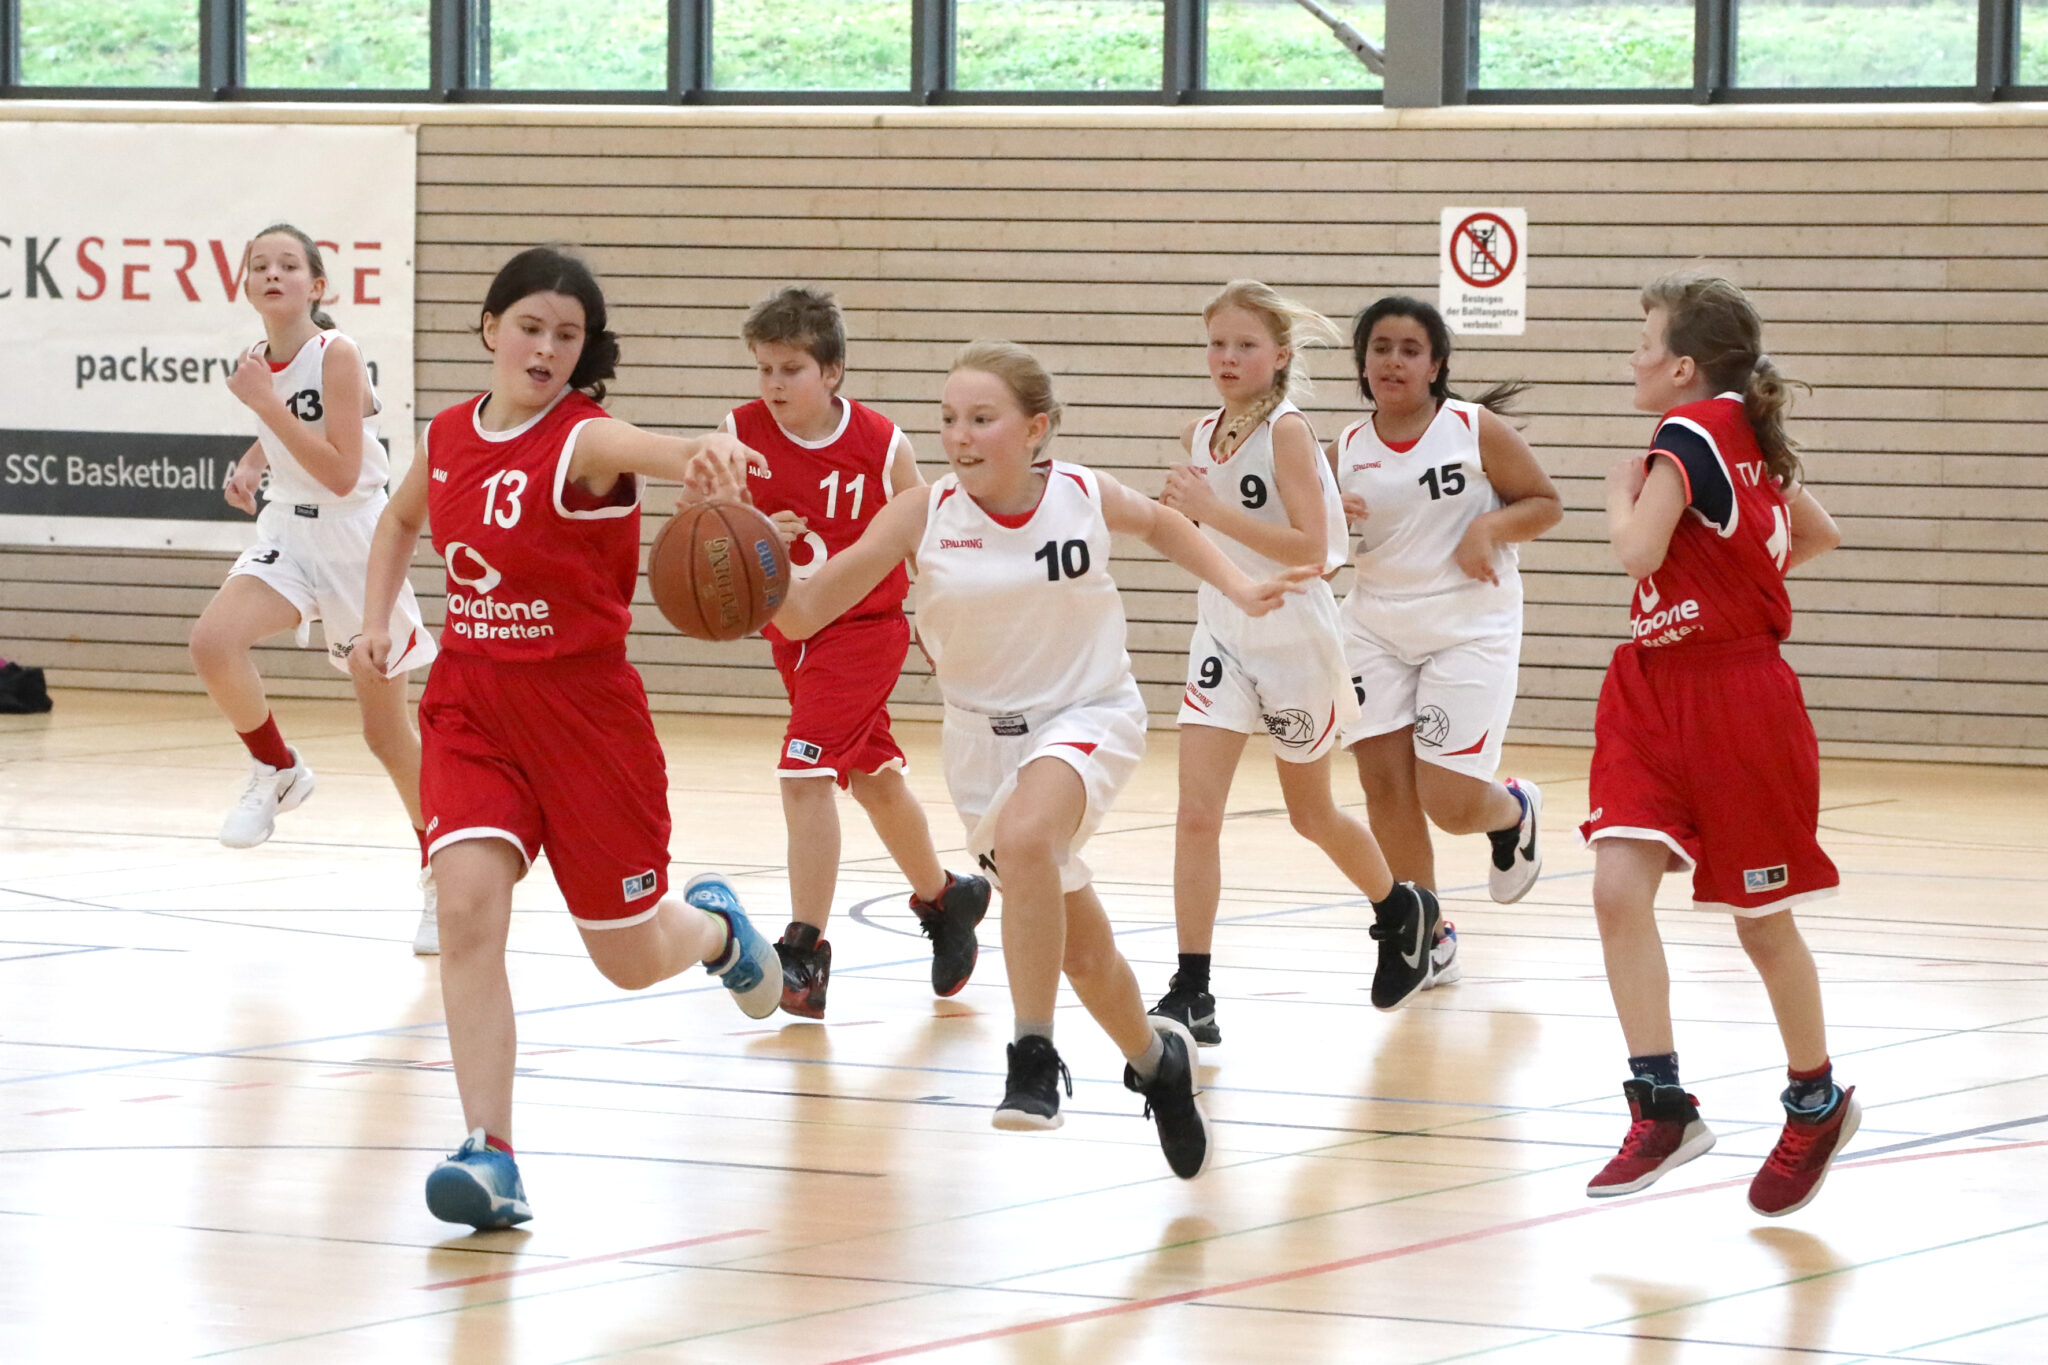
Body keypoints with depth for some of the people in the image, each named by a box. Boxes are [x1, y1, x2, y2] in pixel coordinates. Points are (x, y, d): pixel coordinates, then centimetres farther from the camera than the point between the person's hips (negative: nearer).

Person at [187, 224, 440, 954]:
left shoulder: (336, 355, -18)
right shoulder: (260, 360, 1)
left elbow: (342, 475, -24)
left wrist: (265, 403, -26)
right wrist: (250, 465, 4)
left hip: (357, 543, -5)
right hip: (288, 532, 5)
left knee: (387, 730, 3)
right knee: (212, 641, -25)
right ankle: (276, 771, 0)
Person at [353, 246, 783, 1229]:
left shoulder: (584, 439, -17)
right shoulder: (450, 436, 0)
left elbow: (640, 447, -44)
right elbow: (399, 520, 24)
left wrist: (702, 457, -66)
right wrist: (376, 623, 9)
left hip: (583, 708, -3)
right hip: (471, 703, 3)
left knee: (631, 959, 8)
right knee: (468, 907, -20)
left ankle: (713, 926, 46)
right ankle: (490, 1157, -20)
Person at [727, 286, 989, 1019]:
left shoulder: (882, 446, -17)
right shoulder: (742, 434, -12)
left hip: (863, 625, -5)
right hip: (789, 629, 5)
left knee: (805, 772, -19)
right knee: (870, 775, 19)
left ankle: (805, 952, -16)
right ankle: (944, 901, 42)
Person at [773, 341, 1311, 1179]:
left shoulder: (1085, 499, -13)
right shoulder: (922, 518, -16)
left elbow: (1160, 525, 13)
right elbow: (804, 613, -22)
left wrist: (1237, 590, 4)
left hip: (1089, 715, -2)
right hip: (983, 735, 2)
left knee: (1025, 837, -35)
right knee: (1081, 954, 11)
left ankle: (1034, 1061, -29)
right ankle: (1157, 1060, 42)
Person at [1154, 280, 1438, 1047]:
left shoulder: (1287, 431, -16)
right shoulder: (1201, 436, 3)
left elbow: (1309, 544, -24)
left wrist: (1212, 511, -29)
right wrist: (1180, 511, 1)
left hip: (1294, 639, -5)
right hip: (1222, 633, 5)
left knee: (1311, 816, 14)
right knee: (1196, 815, -11)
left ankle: (1404, 911, 43)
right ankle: (1191, 995, -11)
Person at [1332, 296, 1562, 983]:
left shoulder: (1475, 430, -7)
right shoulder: (1347, 450, 4)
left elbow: (1546, 503, -1)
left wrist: (1490, 527, -19)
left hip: (1469, 628, -4)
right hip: (1377, 628, 4)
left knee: (1450, 802, -9)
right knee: (1385, 785, -4)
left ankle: (1513, 811, 29)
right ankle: (1428, 936, 12)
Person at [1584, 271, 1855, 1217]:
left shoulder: (1690, 435, -16)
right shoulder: (1748, 439, 9)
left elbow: (1637, 551, -24)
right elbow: (1820, 534, 21)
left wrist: (1622, 491, -6)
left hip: (1733, 699, -8)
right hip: (1655, 687, 8)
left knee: (1759, 919, 7)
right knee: (1619, 886, -8)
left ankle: (1817, 1102, 25)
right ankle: (1661, 1105, -9)